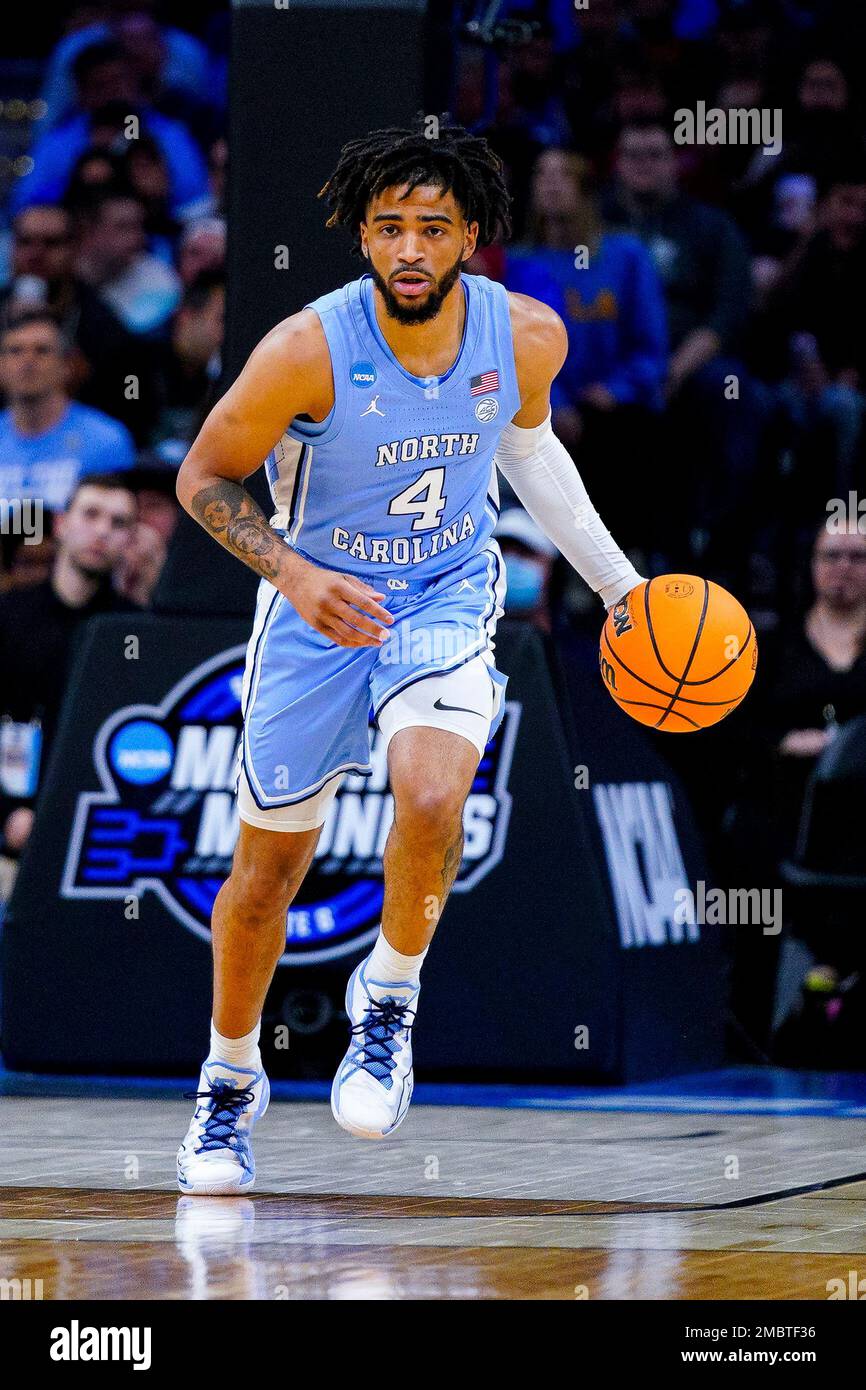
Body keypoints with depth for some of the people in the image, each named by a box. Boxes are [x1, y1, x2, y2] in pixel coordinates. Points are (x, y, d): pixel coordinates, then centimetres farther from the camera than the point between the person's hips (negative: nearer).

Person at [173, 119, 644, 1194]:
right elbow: (204, 478, -12)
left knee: (431, 800, -28)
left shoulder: (527, 335, -14)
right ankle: (230, 1080, 33)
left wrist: (615, 579, 12)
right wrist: (294, 575, -27)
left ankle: (388, 1000, 1)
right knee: (270, 864, 8)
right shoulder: (309, 349, -25)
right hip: (318, 607, -1)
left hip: (448, 597, 1)